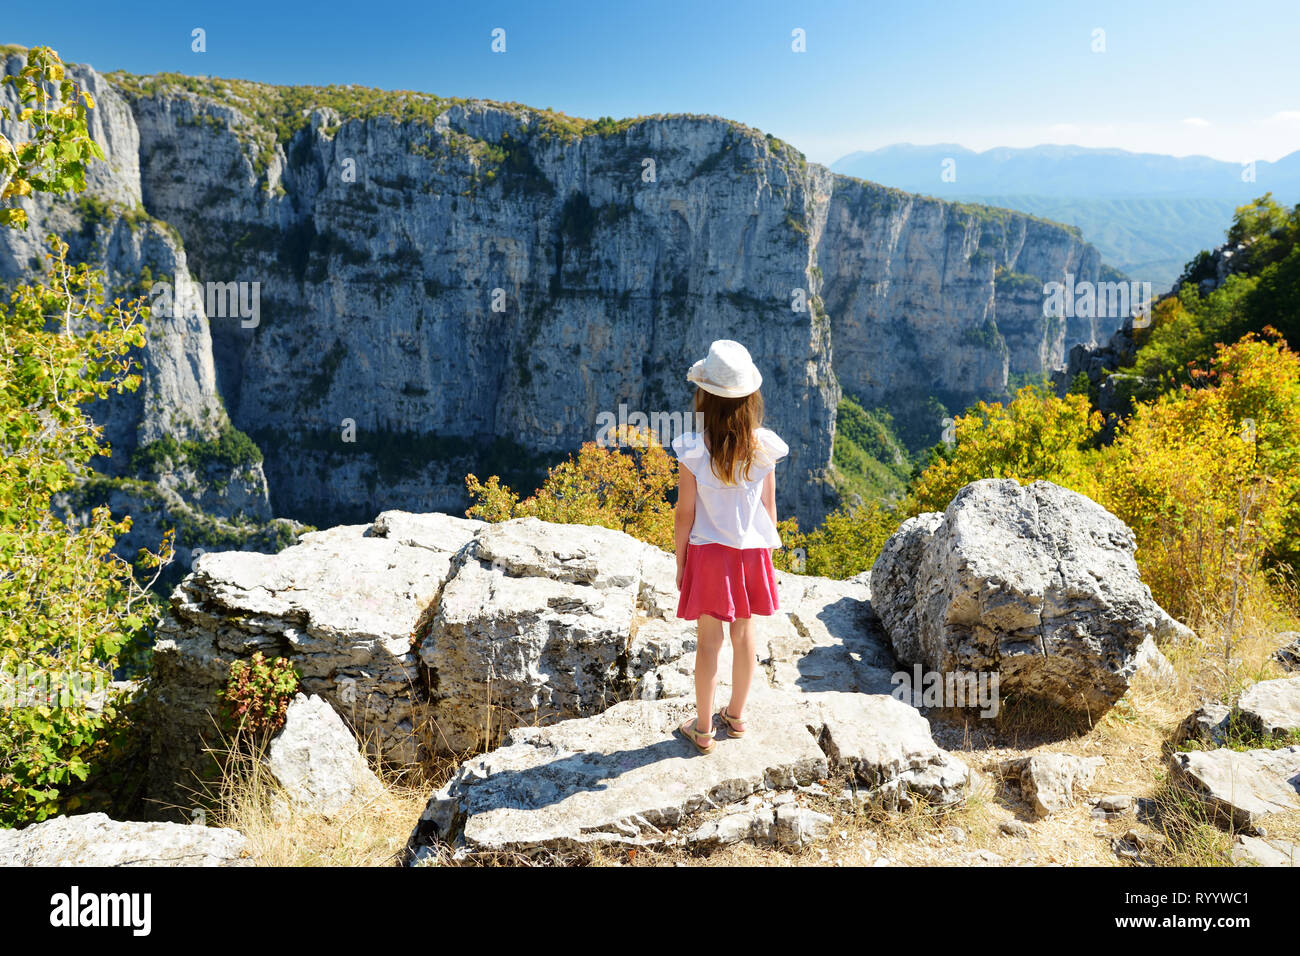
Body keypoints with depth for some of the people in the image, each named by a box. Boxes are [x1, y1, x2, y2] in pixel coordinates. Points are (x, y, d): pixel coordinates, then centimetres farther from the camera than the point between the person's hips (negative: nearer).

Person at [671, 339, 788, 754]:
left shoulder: (693, 451, -17)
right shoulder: (763, 447, -8)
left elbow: (685, 514, -11)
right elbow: (769, 508, 0)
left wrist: (680, 563, 2)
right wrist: (766, 555, 14)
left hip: (707, 553, -3)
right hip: (751, 552, 3)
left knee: (709, 641, 8)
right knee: (744, 632, 18)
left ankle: (703, 729, 22)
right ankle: (736, 715, 36)